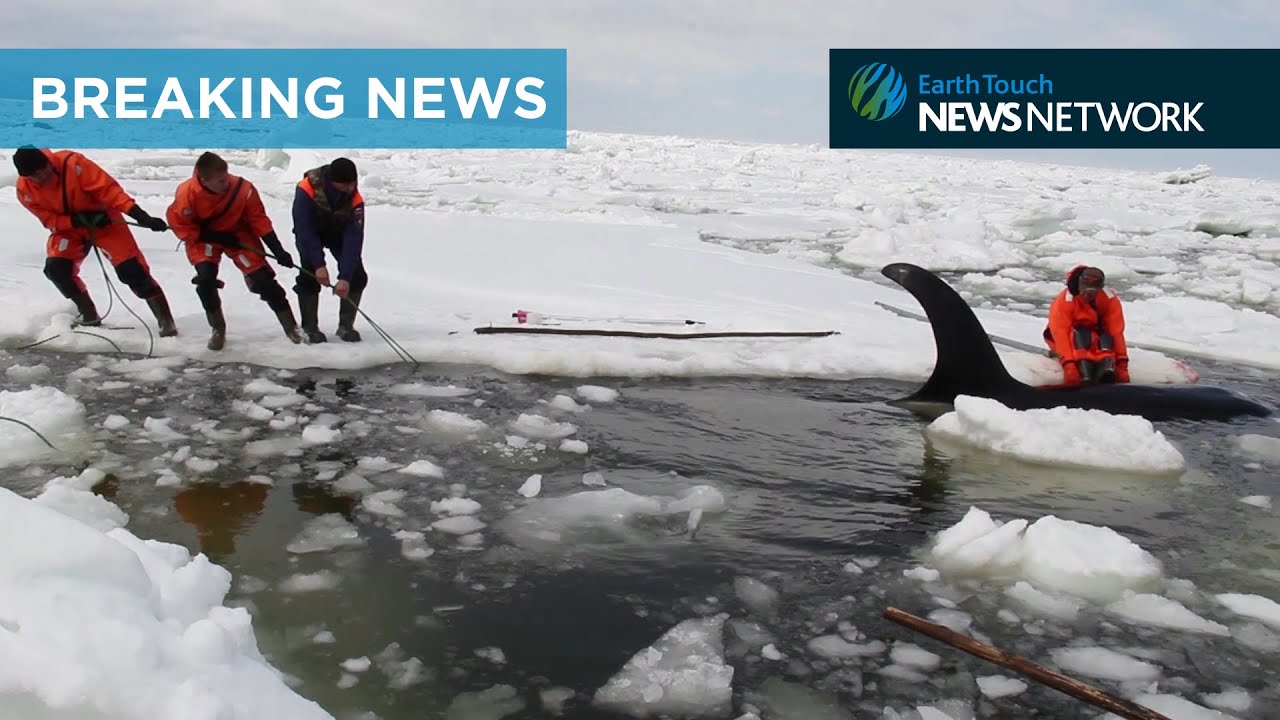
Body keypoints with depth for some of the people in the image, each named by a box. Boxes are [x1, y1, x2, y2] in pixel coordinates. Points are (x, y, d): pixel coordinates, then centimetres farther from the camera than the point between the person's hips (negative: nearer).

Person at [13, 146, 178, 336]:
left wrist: (140, 215, -38)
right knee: (56, 268, -18)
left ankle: (166, 321, -11)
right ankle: (88, 314, 2)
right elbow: (49, 221, -10)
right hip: (67, 227, 4)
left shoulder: (72, 163, -28)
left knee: (132, 269, -15)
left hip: (103, 219, -4)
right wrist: (78, 220, -29)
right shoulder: (25, 190, -14)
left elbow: (108, 189, -30)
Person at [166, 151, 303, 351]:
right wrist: (215, 237, -23)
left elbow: (259, 220, -15)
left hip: (239, 233, 1)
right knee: (205, 278, -22)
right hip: (203, 237, -1)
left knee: (262, 277, -8)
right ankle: (217, 328, 1)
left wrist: (278, 250, -18)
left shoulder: (243, 188, -28)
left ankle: (290, 325, 6)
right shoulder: (187, 193, -30)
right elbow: (180, 226, -17)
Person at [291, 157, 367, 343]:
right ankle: (309, 328, -3)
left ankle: (346, 325, 6)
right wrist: (318, 264, -38)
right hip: (310, 232, -2)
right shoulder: (306, 190, -37)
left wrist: (345, 277, -39)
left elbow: (353, 238, -33)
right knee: (309, 275, -18)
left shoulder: (355, 200, -32)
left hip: (340, 232, 2)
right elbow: (304, 230, -32)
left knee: (357, 276, -10)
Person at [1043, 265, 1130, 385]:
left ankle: (1107, 370, -56)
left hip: (1095, 336, 3)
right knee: (1080, 335, -35)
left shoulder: (1111, 299, -18)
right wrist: (1069, 365, -47)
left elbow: (1116, 332, -21)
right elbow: (1061, 334, -35)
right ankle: (1085, 377, -54)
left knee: (1106, 337, -30)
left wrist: (1122, 364, -29)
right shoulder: (1064, 301, -28)